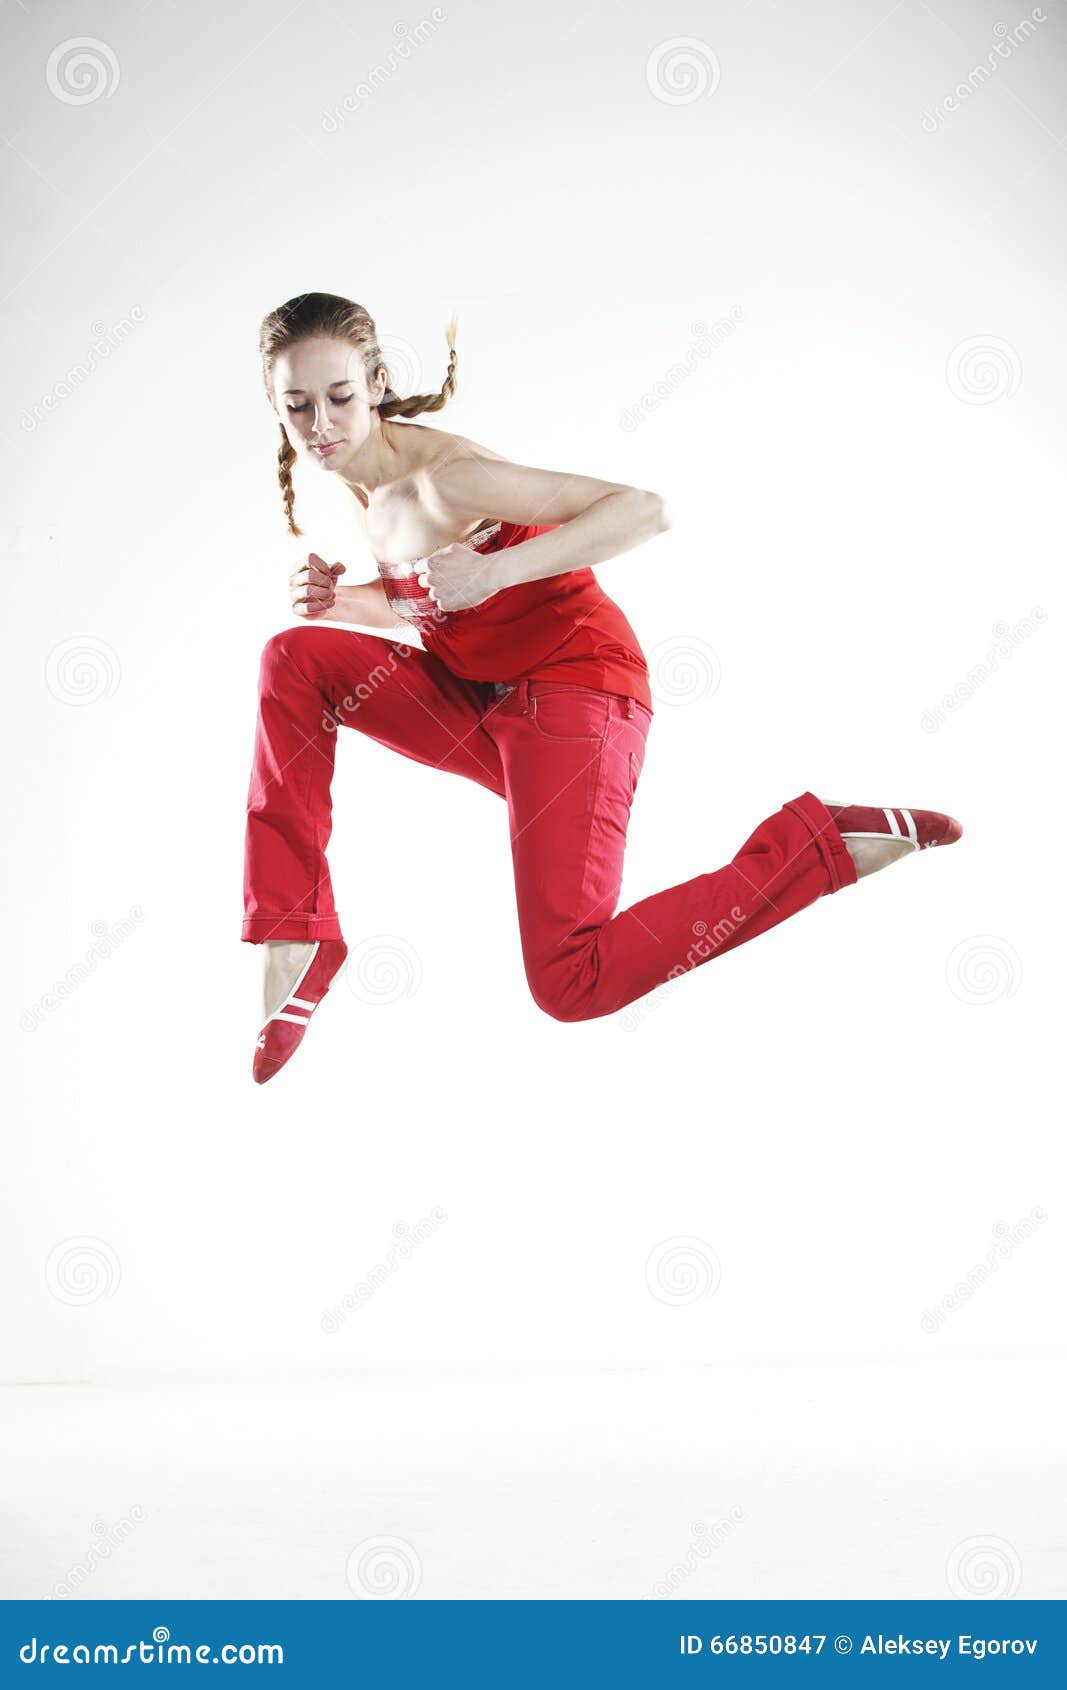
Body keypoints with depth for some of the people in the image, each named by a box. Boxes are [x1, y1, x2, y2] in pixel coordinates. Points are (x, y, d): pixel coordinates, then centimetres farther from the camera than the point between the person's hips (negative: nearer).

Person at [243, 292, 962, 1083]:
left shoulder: (443, 477, -23)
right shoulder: (361, 482, 4)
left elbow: (645, 510, -28)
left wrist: (494, 569, -35)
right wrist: (338, 599, -4)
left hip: (574, 688, -9)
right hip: (476, 702, 9)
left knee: (573, 984, -17)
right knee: (296, 660, -6)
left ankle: (824, 839, -8)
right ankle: (295, 941, -6)